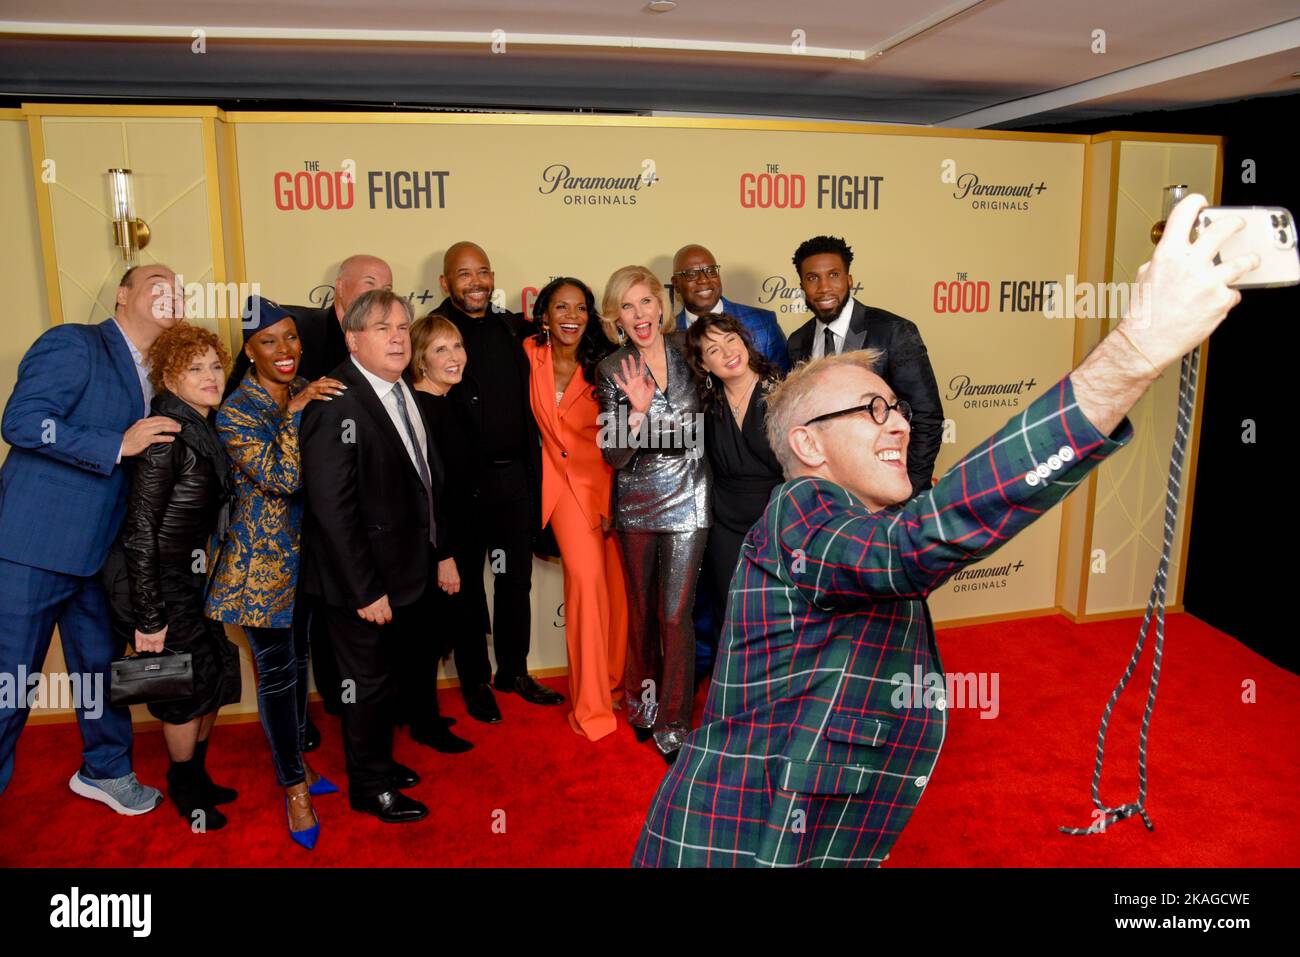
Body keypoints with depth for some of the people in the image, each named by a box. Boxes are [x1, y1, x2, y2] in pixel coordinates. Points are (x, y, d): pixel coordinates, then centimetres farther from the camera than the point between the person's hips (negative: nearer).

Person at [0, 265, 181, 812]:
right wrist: (118, 446, -22)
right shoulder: (73, 343, -9)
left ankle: (105, 770, 35)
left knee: (100, 665, 18)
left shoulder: (149, 377, 14)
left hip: (98, 550, 7)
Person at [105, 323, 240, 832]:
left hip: (192, 576, 8)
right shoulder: (167, 436, -21)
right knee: (187, 685, 7)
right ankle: (186, 790, 30)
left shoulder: (204, 429, 4)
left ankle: (198, 777, 38)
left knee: (216, 676, 17)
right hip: (157, 582, -8)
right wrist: (149, 618, -20)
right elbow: (141, 529, -22)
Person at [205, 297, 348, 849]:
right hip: (263, 558, -6)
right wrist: (296, 410, -27)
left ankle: (295, 763, 35)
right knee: (276, 669, 4)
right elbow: (282, 479, -25)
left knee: (300, 658, 17)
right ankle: (294, 785, 19)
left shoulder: (311, 394, 3)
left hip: (309, 552, 6)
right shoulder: (236, 412, -14)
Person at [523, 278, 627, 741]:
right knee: (586, 575, -13)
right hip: (563, 479, -1)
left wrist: (613, 502, -6)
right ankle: (591, 702, 1)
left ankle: (613, 678, 29)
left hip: (605, 478, 1)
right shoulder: (530, 354, -4)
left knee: (616, 580, 3)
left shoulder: (601, 367, -4)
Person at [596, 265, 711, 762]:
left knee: (675, 615, -1)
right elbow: (613, 455, -10)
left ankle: (673, 723, 15)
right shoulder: (612, 370, -5)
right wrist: (638, 410, -25)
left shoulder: (688, 349, -4)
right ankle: (641, 699, 37)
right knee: (641, 610, 15)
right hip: (635, 503, 1)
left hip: (686, 501, -1)